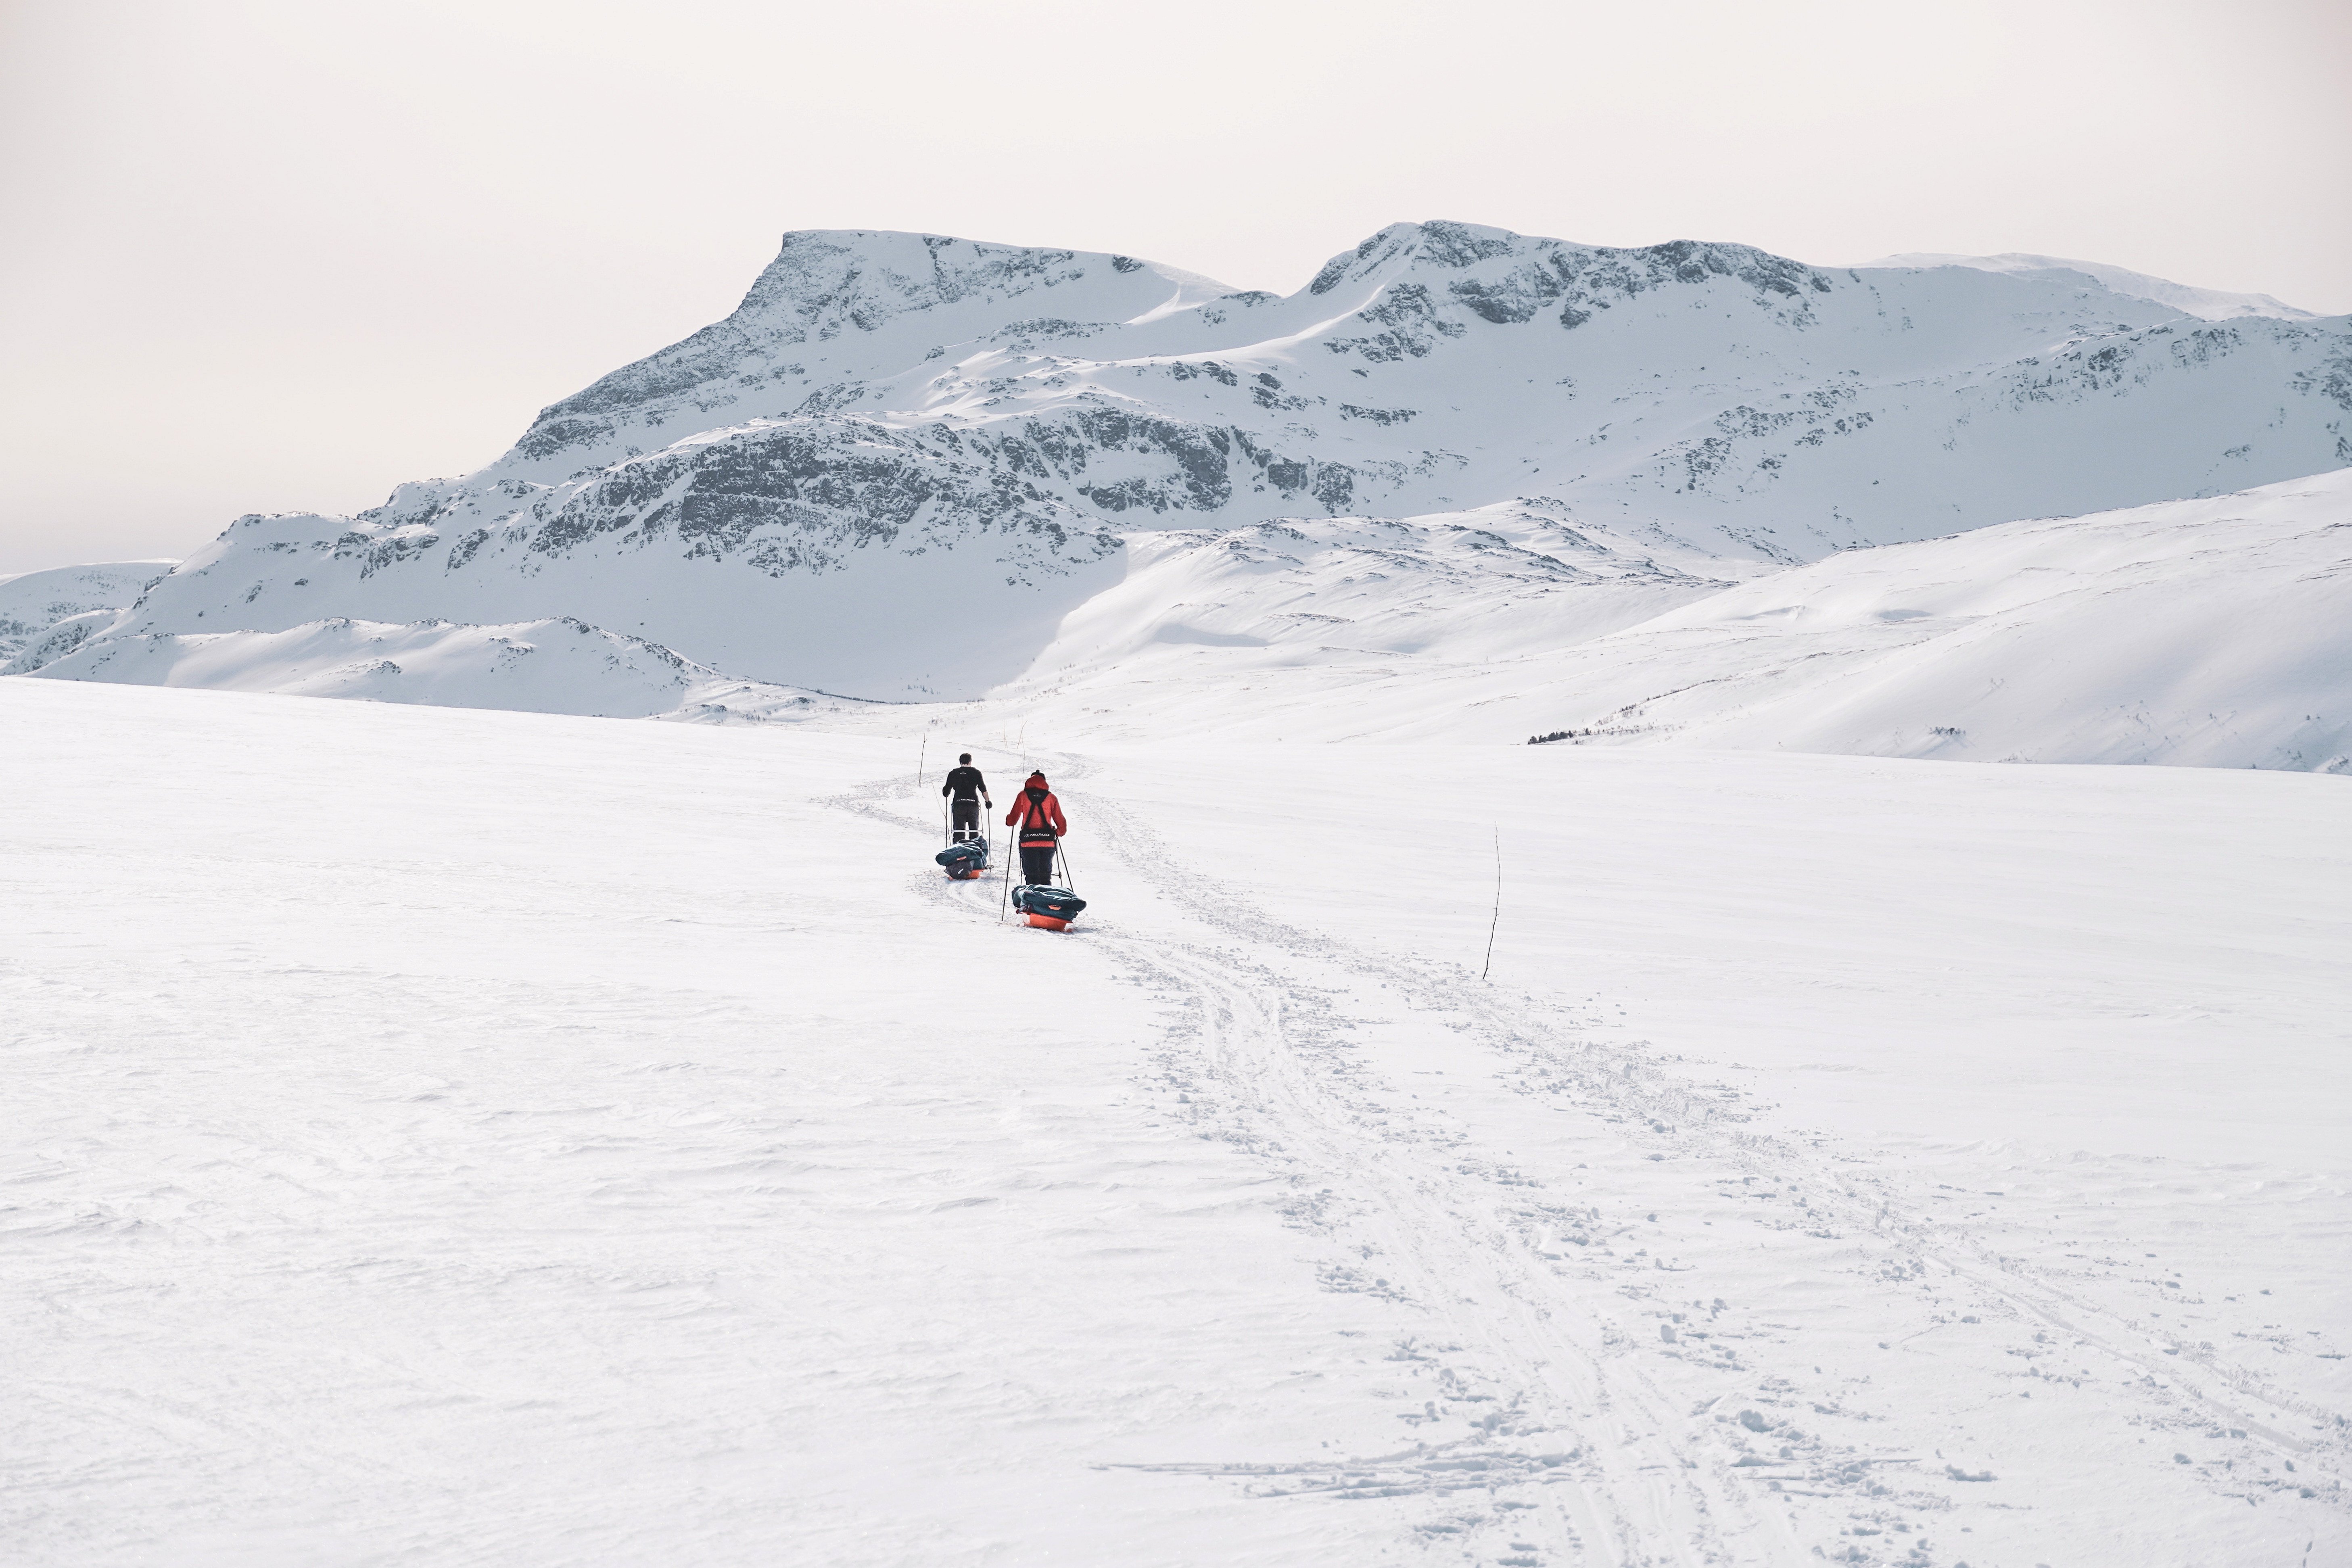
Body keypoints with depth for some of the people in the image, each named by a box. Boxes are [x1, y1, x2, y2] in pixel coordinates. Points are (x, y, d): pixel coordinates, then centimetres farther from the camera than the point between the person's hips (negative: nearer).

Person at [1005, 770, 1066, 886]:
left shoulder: (1023, 796, 3)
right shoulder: (1051, 797, 6)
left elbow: (1012, 821, 3)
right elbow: (1061, 823, 4)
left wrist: (1008, 819, 25)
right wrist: (1059, 832, 25)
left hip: (1029, 843, -1)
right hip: (1048, 842, 1)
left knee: (1031, 876, 3)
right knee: (1046, 876, 12)